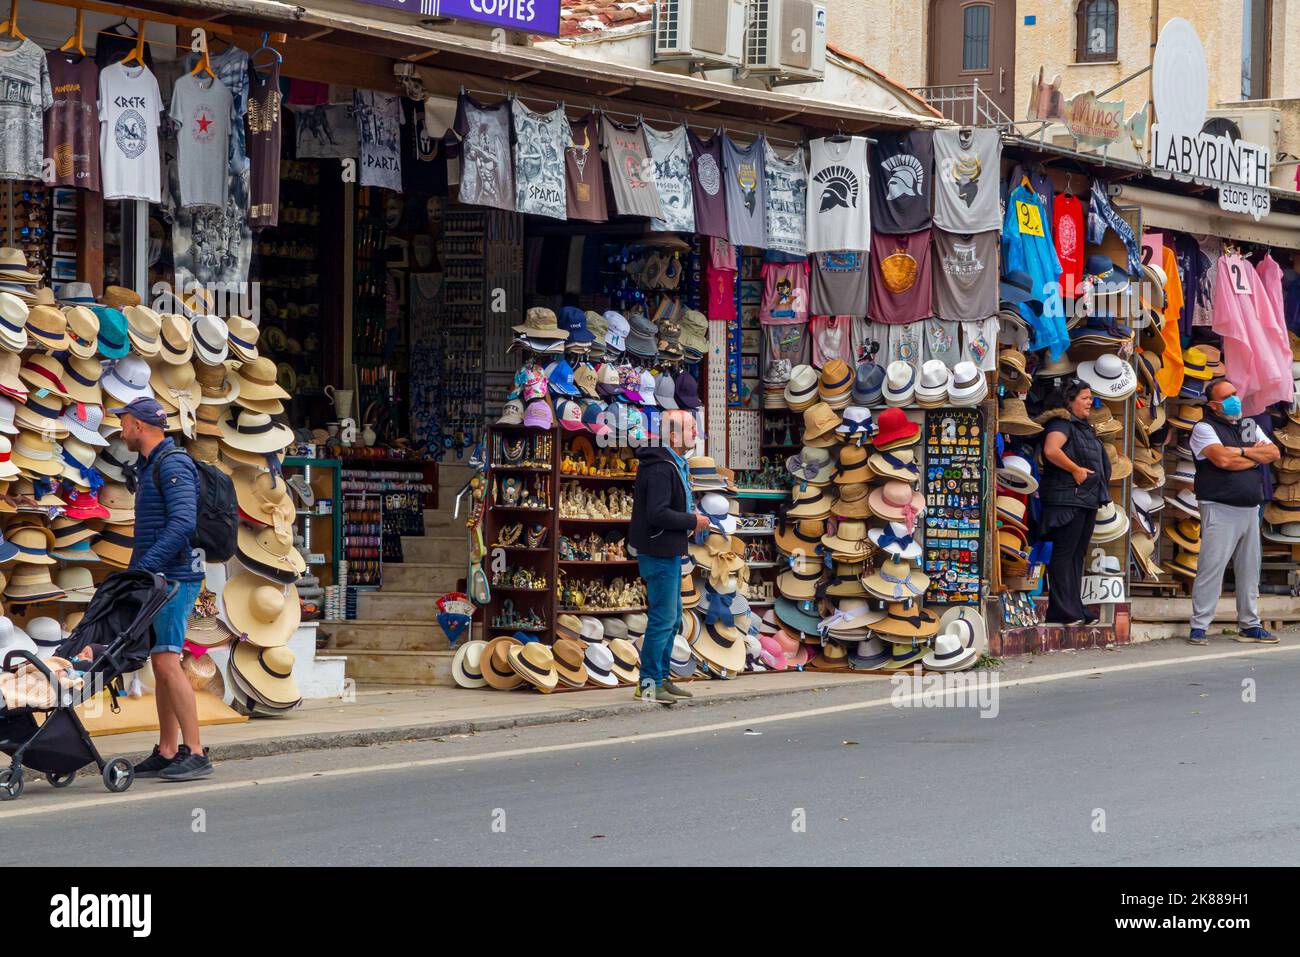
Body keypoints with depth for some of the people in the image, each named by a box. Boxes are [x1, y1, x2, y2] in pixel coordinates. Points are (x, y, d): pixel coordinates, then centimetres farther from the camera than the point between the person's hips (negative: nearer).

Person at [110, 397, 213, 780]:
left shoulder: (173, 465, -12)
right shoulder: (149, 467, 20)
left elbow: (183, 522, -23)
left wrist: (146, 566, -25)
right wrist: (134, 573, 20)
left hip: (174, 577, -10)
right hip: (157, 579, 10)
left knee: (167, 662, -15)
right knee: (160, 665, 9)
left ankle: (195, 753, -17)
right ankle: (166, 753, 11)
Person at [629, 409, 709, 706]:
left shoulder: (674, 464, 15)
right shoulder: (661, 468, -20)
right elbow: (657, 514, -27)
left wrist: (689, 519, 6)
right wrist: (693, 521, -17)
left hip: (669, 552, 11)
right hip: (659, 553, -11)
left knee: (672, 618, 17)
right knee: (663, 619, -7)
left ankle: (661, 678, 25)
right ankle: (648, 684, -2)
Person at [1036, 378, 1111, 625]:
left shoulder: (1083, 427, 21)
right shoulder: (1061, 424, -9)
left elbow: (1097, 463, 31)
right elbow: (1051, 450, -28)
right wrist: (1076, 470, -21)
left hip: (1087, 500, 10)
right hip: (1067, 500, -10)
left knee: (1078, 555, 11)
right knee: (1063, 554, -7)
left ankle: (1076, 609, 14)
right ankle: (1062, 611, -8)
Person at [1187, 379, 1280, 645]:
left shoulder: (1250, 428, 19)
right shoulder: (1204, 429, -2)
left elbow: (1274, 453, 5)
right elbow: (1222, 459, -18)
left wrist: (1242, 452, -9)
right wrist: (1256, 456, -3)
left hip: (1250, 509, 7)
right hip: (1220, 508, -7)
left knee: (1249, 569, 10)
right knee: (1211, 568, -9)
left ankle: (1249, 625, 17)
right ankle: (1198, 627, -5)